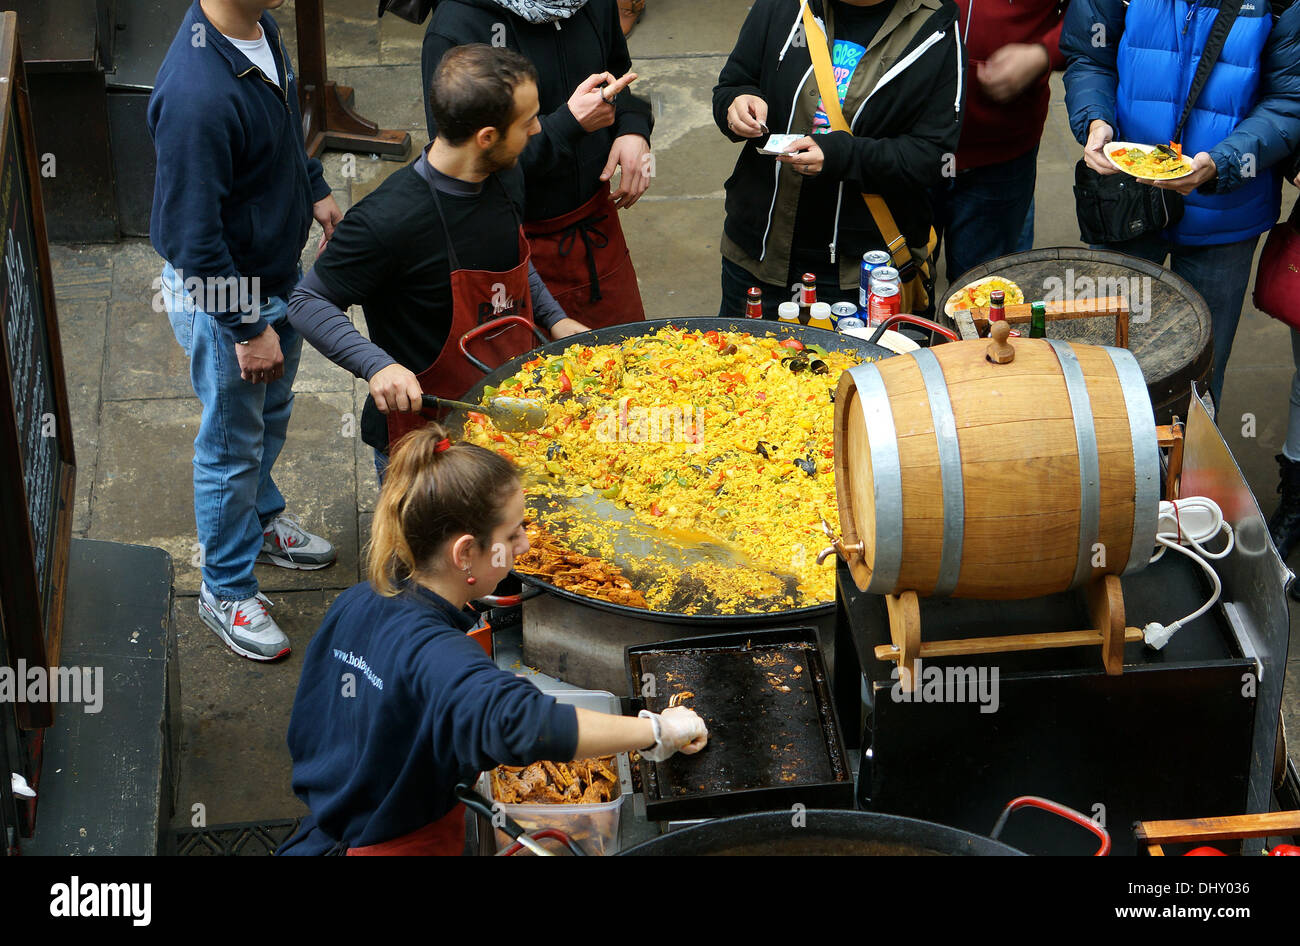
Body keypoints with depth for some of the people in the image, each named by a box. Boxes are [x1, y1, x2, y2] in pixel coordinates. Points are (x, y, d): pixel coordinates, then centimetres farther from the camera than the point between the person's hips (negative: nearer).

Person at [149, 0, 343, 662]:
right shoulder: (196, 93, -36)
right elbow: (195, 239, -29)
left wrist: (314, 188, 17)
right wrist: (249, 329, -22)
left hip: (278, 271, 9)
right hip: (221, 294, -8)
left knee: (272, 412, 28)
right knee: (232, 444, 9)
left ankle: (261, 520, 54)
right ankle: (226, 593, 29)